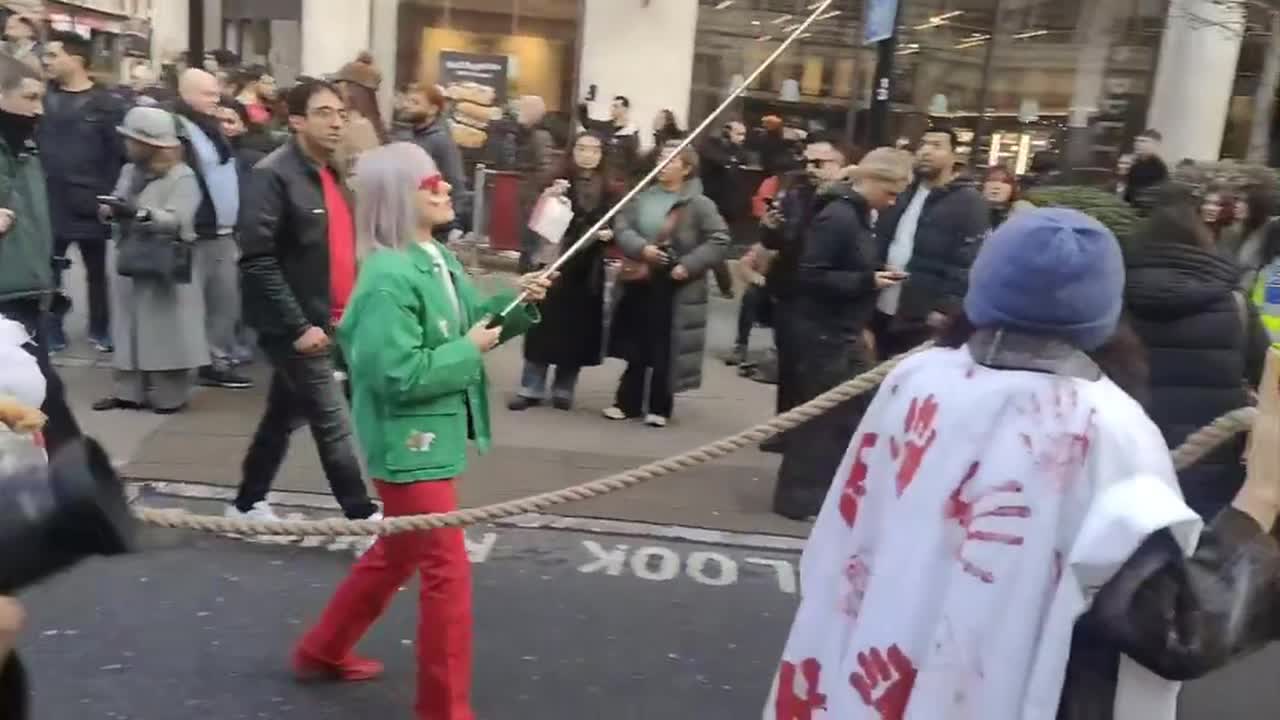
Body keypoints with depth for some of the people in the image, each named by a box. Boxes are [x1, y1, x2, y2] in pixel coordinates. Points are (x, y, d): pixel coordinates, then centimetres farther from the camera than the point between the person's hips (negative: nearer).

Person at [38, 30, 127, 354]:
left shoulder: (107, 104, -6)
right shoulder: (42, 97, 5)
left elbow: (121, 156, -9)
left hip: (89, 205, -3)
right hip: (48, 203, 3)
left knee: (97, 272, 12)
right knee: (48, 272, 7)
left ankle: (101, 331, 26)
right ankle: (50, 334, 18)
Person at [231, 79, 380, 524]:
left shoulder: (331, 174, 12)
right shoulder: (273, 174, -15)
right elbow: (257, 261, -21)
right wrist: (298, 326, -22)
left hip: (328, 321, 8)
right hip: (296, 326, -8)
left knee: (286, 416, 18)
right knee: (334, 424, -4)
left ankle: (248, 504, 33)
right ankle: (363, 516, 7)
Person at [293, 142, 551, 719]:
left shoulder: (437, 258, 5)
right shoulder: (389, 280, -24)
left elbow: (469, 322, 13)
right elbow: (398, 374, -28)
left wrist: (516, 301, -3)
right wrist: (469, 350, -19)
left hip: (432, 434, 10)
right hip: (410, 443, -10)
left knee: (398, 552, 24)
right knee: (447, 570, -1)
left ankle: (323, 651, 43)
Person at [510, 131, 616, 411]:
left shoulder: (607, 189, 4)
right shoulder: (558, 181, -1)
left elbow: (614, 226, 9)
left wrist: (609, 234, -12)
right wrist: (547, 199, -25)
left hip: (588, 268, 2)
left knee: (578, 328, 5)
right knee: (545, 324, 0)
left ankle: (563, 390, 18)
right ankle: (531, 389, 9)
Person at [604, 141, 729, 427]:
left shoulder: (699, 204, -8)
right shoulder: (643, 197, 5)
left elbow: (719, 240, -11)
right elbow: (621, 226, 0)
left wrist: (688, 265, -18)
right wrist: (641, 248, -17)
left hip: (675, 288, -4)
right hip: (640, 281, 4)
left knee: (664, 349, 2)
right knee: (635, 346, 12)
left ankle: (659, 408, 16)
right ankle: (627, 403, 23)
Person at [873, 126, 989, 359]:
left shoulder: (968, 202, -9)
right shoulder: (904, 194, 14)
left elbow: (971, 264, -15)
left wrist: (947, 309, -20)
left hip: (924, 320, -7)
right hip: (884, 312, 7)